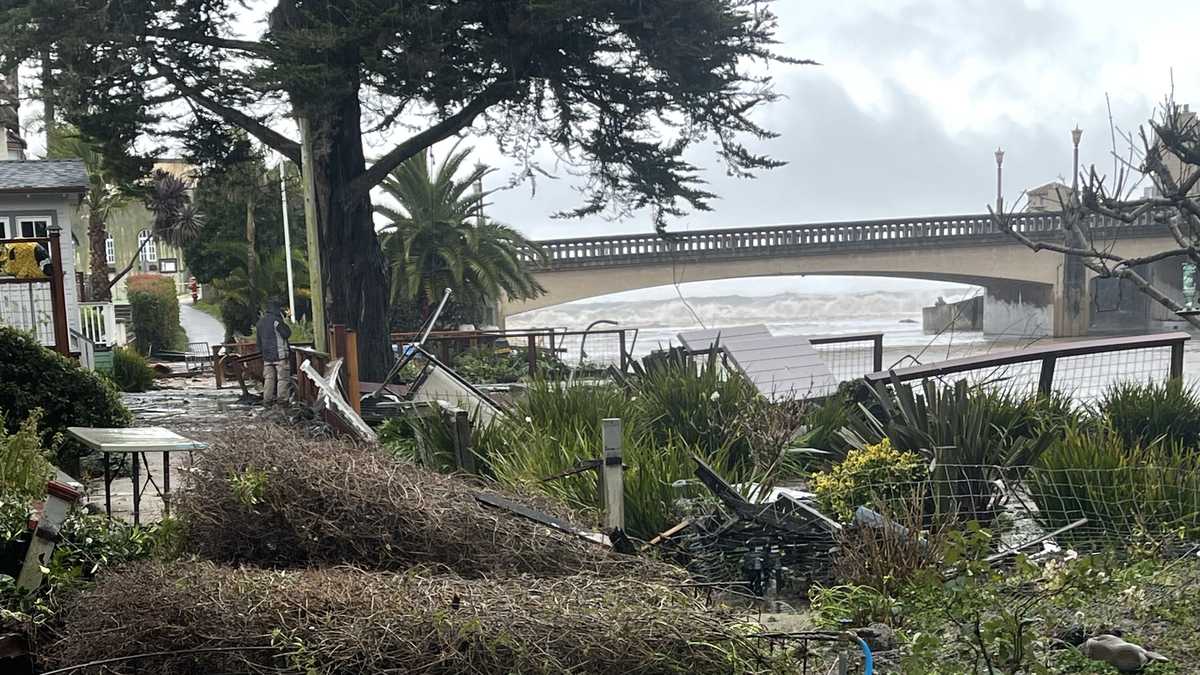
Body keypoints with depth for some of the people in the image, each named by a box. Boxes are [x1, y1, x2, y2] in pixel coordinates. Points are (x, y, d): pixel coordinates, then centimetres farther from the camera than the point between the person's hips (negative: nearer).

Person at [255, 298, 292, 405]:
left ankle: (267, 399, 9)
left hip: (266, 356, 7)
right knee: (283, 377, -2)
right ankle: (282, 399, -5)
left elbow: (258, 339, 18)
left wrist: (261, 352, 26)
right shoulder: (276, 320, -13)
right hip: (279, 355, -7)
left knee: (268, 378, 10)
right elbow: (287, 333, -11)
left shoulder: (260, 322, 12)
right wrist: (284, 321, -1)